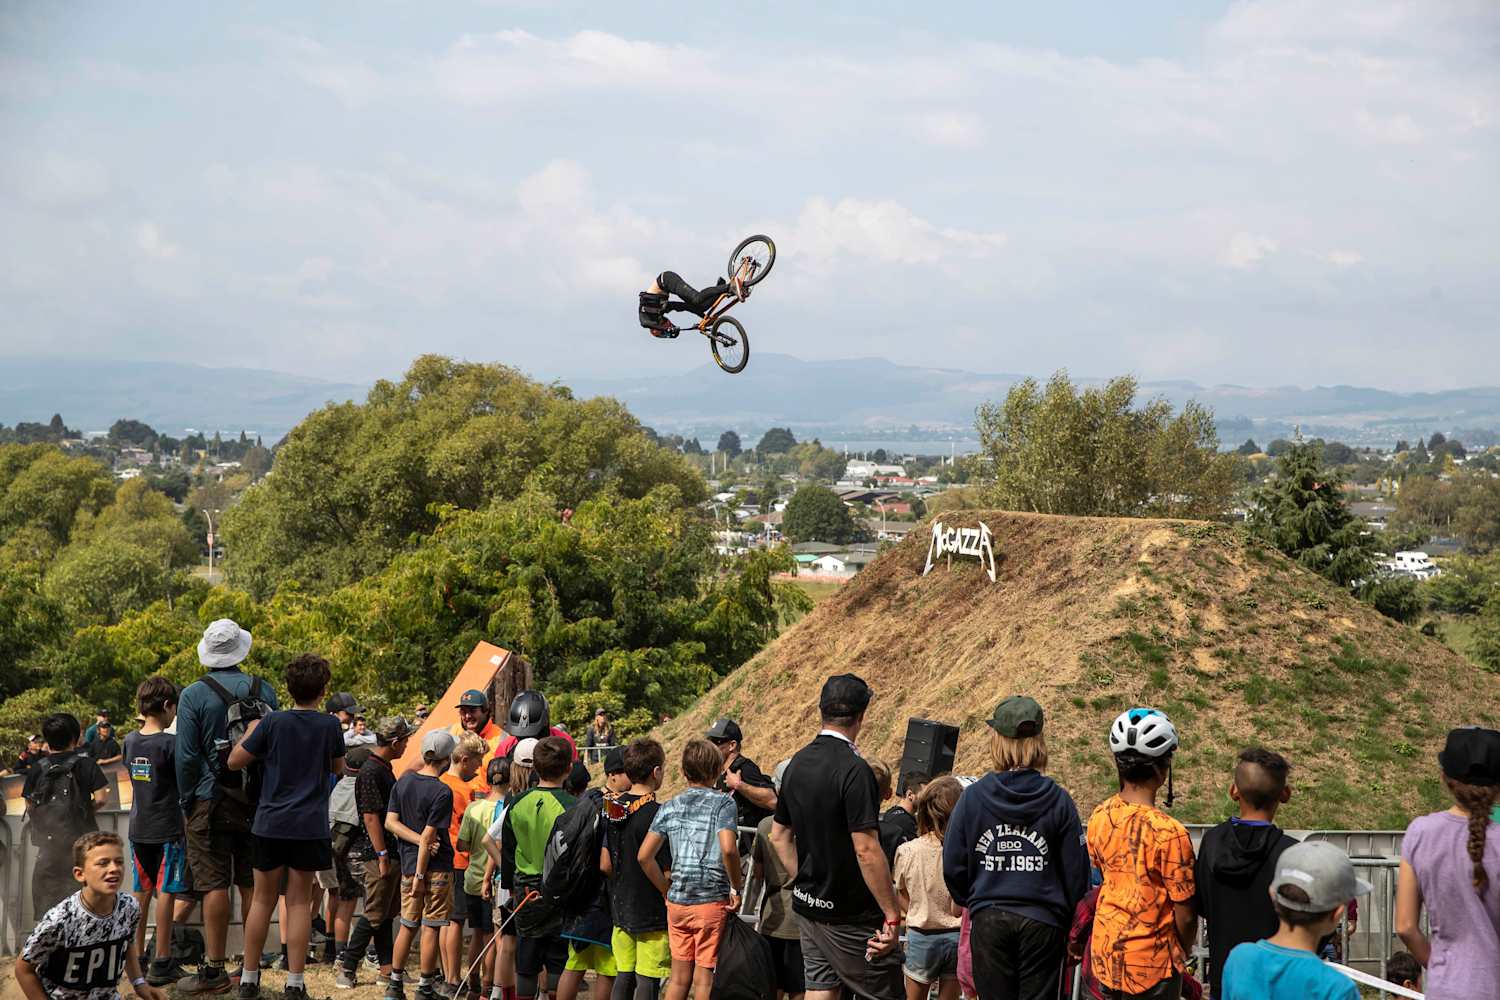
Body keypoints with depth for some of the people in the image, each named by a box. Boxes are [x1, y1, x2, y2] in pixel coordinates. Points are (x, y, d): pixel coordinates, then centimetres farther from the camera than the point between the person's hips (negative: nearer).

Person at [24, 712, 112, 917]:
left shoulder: (37, 769, 1)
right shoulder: (86, 764, -4)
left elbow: (29, 807, 2)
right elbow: (101, 799, -10)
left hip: (48, 840, 2)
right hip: (80, 837, -2)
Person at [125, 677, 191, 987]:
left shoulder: (130, 740, 4)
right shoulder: (171, 743, -15)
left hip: (139, 829, 6)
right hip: (167, 829, -6)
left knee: (141, 891, 13)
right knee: (166, 892, -1)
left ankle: (137, 957, 19)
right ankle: (161, 963, 0)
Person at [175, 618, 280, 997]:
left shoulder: (193, 695, -7)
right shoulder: (264, 690, 5)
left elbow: (186, 756, -9)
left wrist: (186, 802, 1)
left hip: (211, 801, -4)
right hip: (256, 803, 4)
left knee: (214, 884, -3)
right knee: (252, 882, 9)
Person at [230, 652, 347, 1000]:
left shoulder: (273, 722, -6)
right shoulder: (330, 726, -3)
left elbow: (235, 761, 0)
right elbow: (337, 768, 14)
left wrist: (253, 728, 12)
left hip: (271, 824, 0)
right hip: (310, 826, 0)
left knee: (262, 900, 11)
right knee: (300, 902, 5)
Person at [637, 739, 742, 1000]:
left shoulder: (670, 807, 7)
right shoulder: (722, 802, -6)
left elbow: (644, 855, 2)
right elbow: (728, 849, -22)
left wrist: (668, 890, 11)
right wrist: (736, 888, -9)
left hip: (677, 902, 4)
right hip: (712, 901, -4)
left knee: (678, 978, 13)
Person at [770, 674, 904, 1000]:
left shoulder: (798, 763, 7)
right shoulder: (853, 769, -19)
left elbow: (779, 836, 15)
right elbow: (866, 849, -23)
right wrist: (892, 915, -18)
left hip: (808, 908, 8)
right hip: (851, 914, -8)